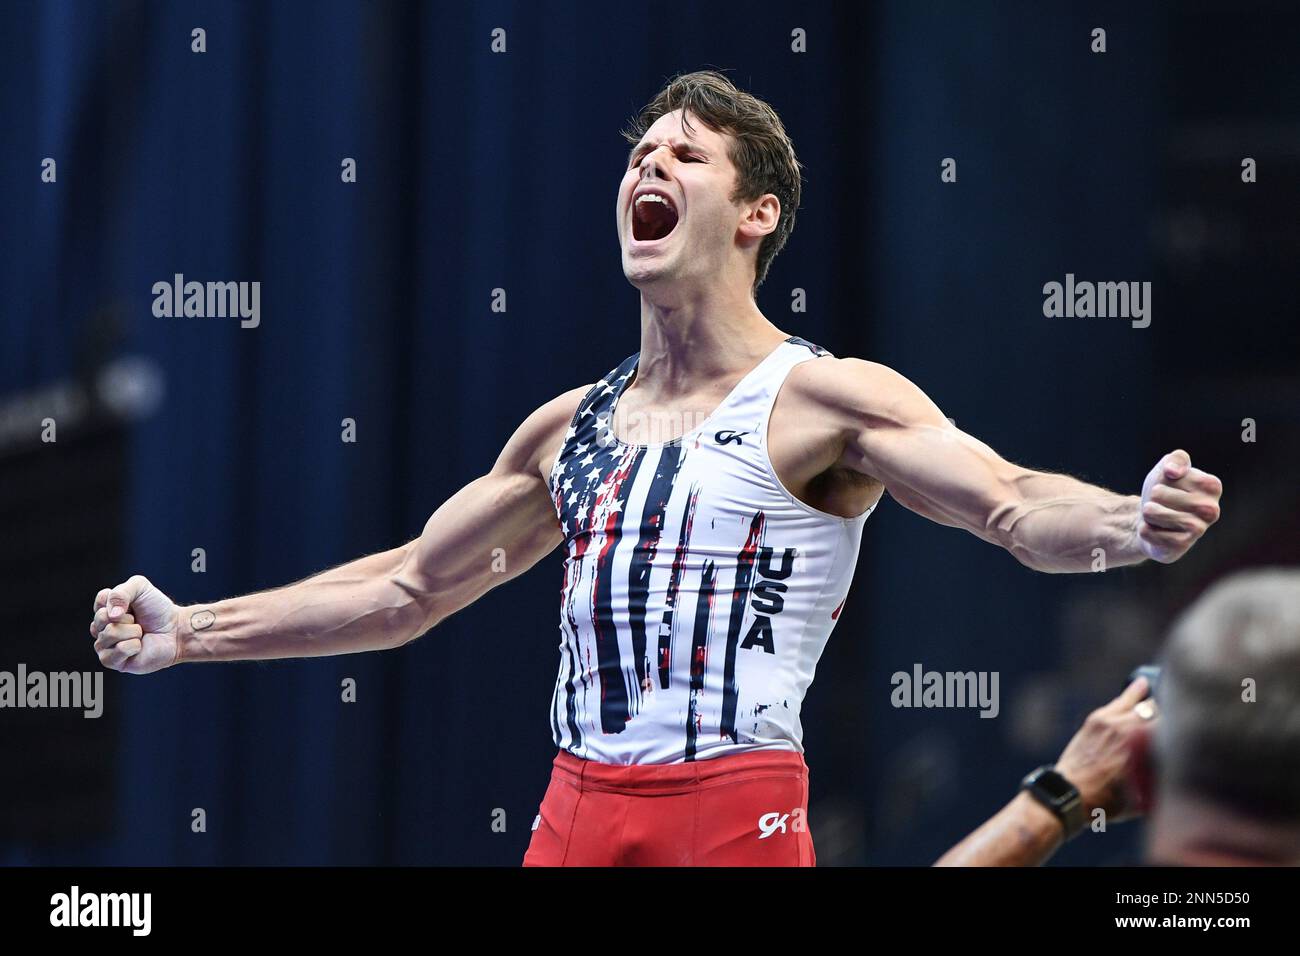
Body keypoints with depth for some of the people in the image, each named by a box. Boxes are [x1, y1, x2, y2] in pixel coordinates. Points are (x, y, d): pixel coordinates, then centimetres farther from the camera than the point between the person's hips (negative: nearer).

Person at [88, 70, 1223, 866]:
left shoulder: (825, 398, -1)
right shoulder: (570, 426, 18)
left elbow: (1015, 506, -14)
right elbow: (408, 588, 26)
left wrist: (1132, 522, -36)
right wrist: (189, 633, 24)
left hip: (737, 808, -6)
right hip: (579, 809, 6)